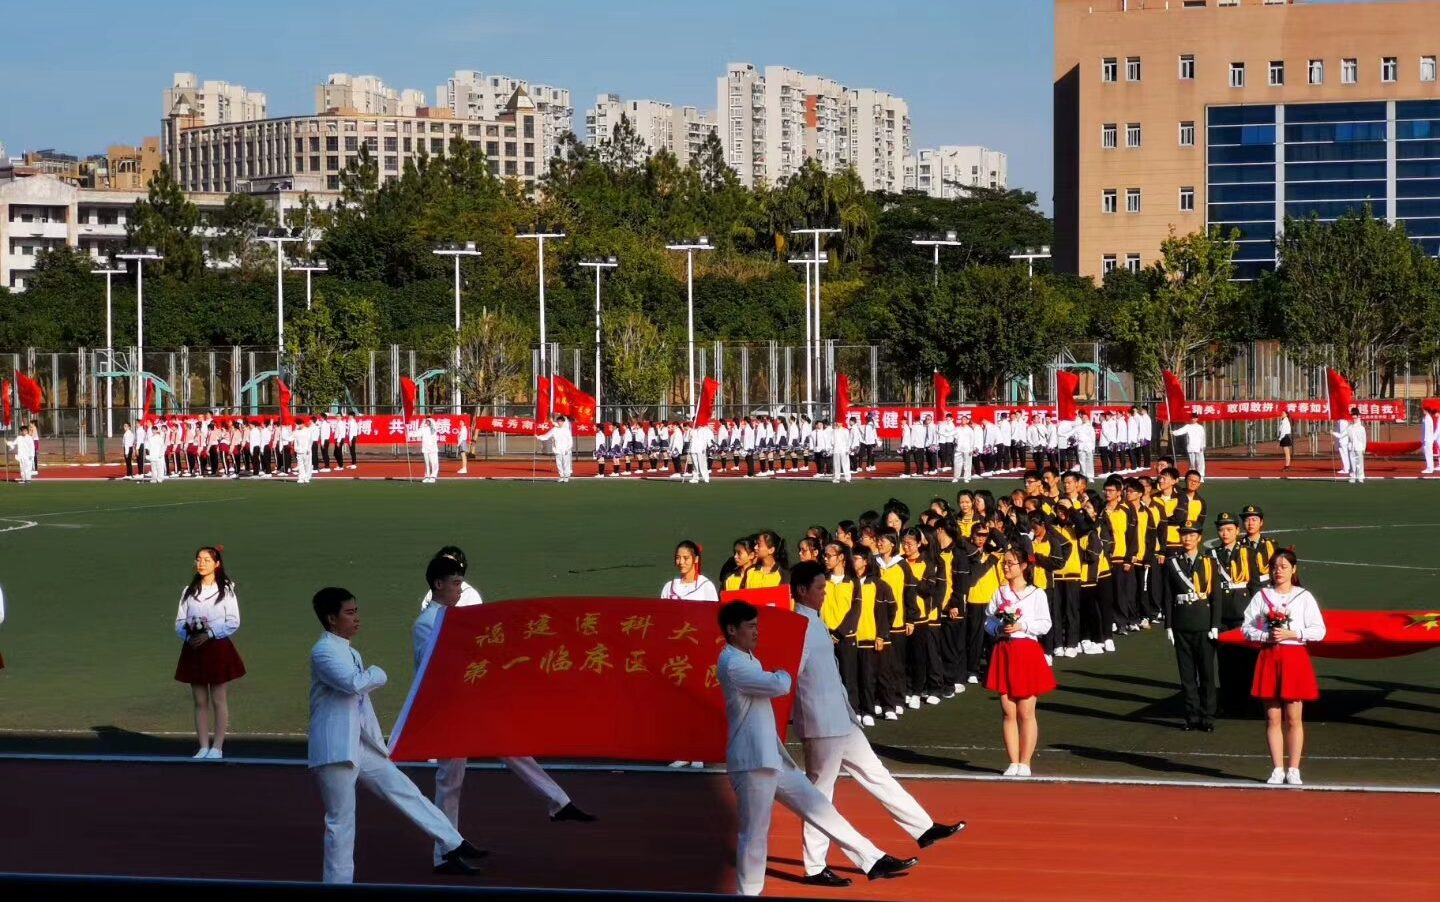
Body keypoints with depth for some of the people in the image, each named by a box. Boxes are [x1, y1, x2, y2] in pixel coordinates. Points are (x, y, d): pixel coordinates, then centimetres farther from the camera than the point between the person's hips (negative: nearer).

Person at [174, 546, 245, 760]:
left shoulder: (225, 590, -2)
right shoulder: (189, 591, 10)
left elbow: (233, 622, -7)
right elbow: (180, 622, 7)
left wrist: (209, 634, -16)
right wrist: (188, 636, -13)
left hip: (217, 648, -4)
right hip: (193, 649, 4)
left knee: (219, 700, -1)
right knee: (200, 701, 6)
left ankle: (217, 747, 2)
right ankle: (203, 747, 10)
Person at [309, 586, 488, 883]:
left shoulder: (350, 654, 16)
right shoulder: (323, 652, -14)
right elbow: (353, 683, -31)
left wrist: (378, 742, 21)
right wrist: (377, 674, -10)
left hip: (360, 747, 9)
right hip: (335, 750, -9)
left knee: (403, 791, 9)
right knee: (341, 821, -3)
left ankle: (453, 845, 14)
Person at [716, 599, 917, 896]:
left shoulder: (745, 660, 19)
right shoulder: (732, 664, -16)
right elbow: (779, 686, -22)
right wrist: (783, 673, -1)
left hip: (772, 758, 10)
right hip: (751, 762, -10)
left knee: (818, 807, 9)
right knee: (755, 835, -3)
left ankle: (872, 860, 11)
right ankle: (747, 895, 7)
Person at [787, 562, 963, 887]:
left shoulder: (815, 623, 16)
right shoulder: (801, 626, -15)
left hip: (840, 720, 10)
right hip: (821, 725, -10)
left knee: (875, 775, 14)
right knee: (819, 795, -2)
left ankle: (924, 829, 20)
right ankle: (815, 869, 5)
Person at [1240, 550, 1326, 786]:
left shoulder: (1304, 597, 1)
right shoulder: (1262, 596, 7)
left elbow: (1319, 631, -3)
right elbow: (1247, 628, 6)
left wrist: (1292, 634, -13)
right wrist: (1265, 637, -11)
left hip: (1295, 658, -2)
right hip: (1269, 658, 2)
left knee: (1294, 718, -1)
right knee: (1272, 718, 3)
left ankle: (1293, 770, 6)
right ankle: (1278, 769, 9)